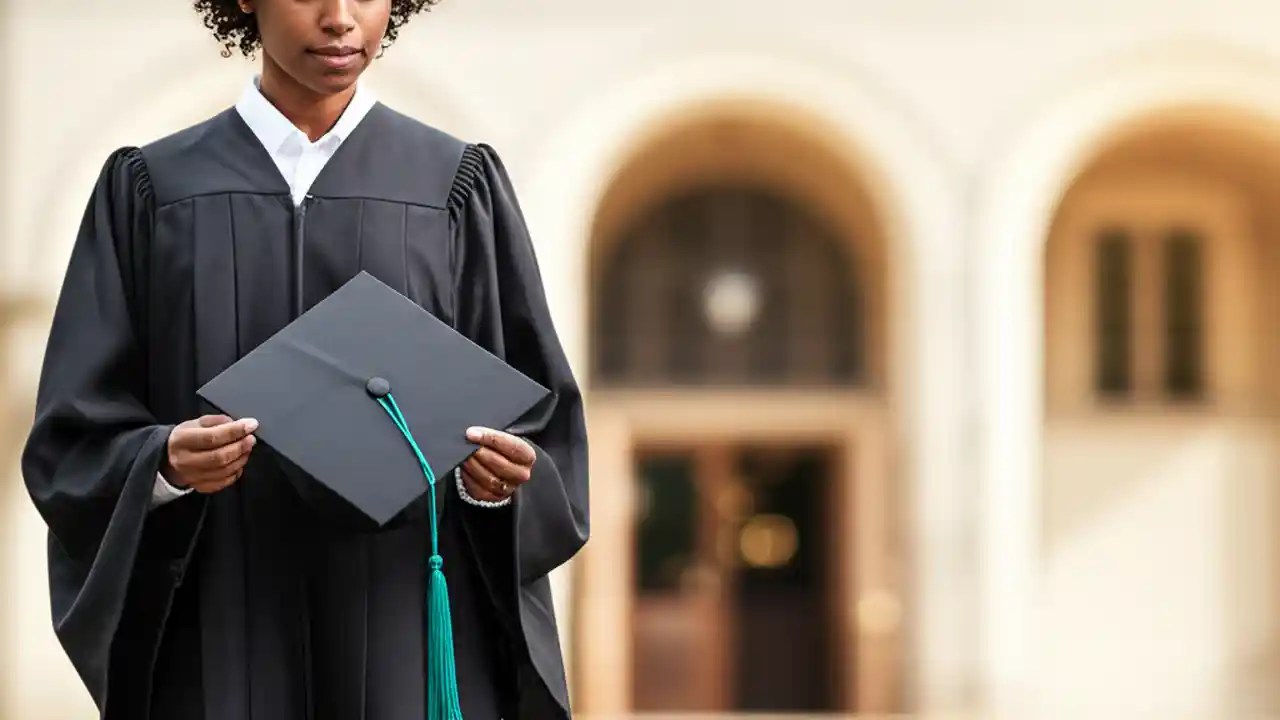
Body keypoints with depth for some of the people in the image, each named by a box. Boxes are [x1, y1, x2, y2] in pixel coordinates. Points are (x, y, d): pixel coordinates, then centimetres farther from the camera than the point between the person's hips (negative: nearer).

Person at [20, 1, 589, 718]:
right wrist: (164, 463, -18)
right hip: (220, 637, 0)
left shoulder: (459, 186, 4)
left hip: (412, 631, 0)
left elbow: (538, 423, 4)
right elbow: (77, 430, 1)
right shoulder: (150, 189, 4)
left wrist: (501, 476, -17)